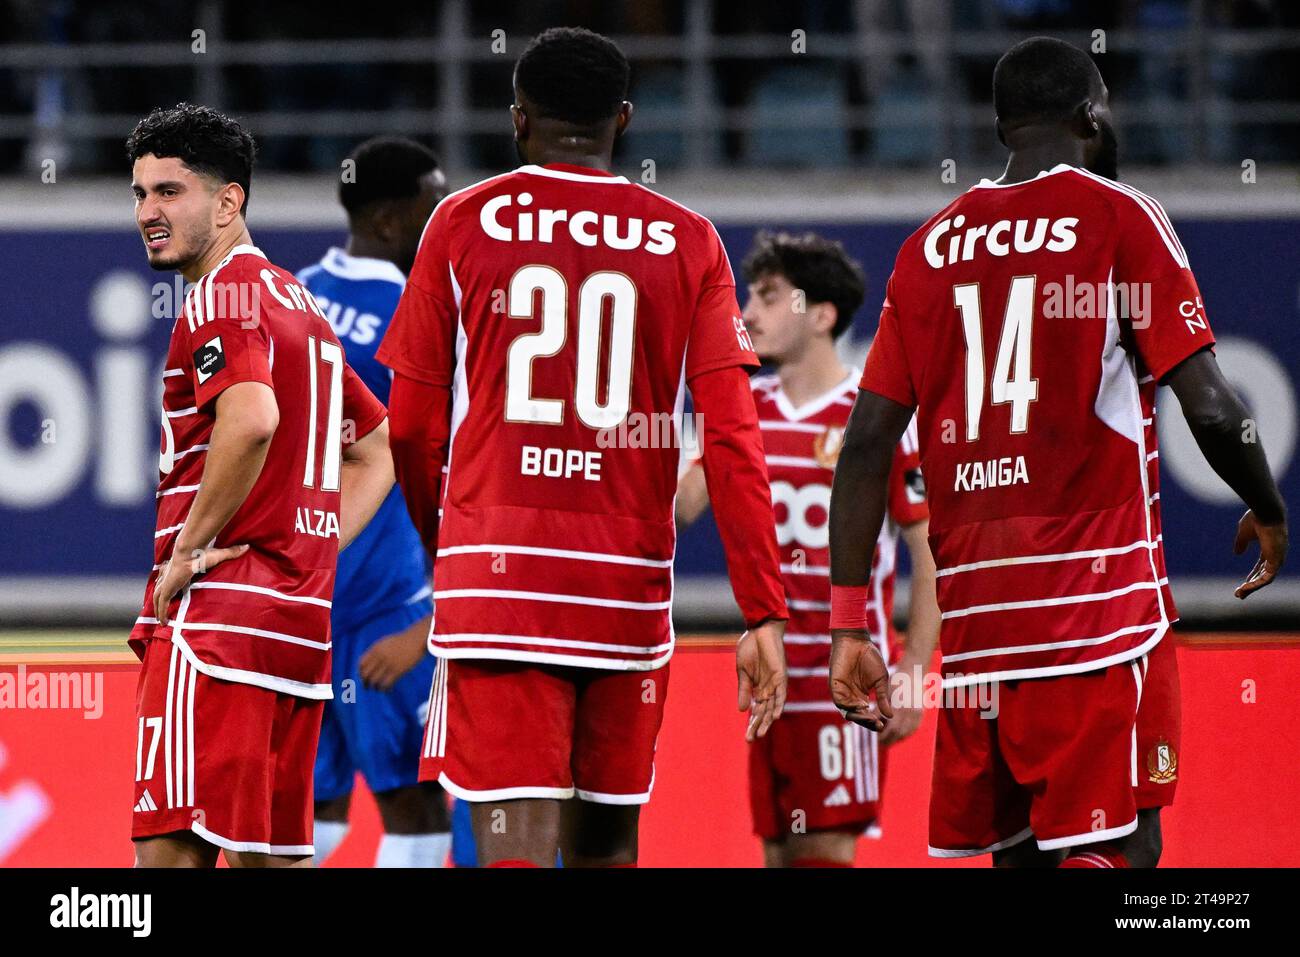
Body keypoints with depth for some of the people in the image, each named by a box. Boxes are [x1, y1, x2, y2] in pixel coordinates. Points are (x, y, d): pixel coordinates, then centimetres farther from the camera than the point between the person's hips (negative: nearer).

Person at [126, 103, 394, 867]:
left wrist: (190, 547, -17)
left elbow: (252, 419, -27)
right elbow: (378, 452, 28)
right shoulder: (296, 301, 22)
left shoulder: (223, 295, -7)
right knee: (269, 853, 10)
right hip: (302, 617, 10)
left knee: (169, 847, -14)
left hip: (219, 611, -10)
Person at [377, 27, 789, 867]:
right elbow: (734, 439, -2)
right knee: (603, 844, 16)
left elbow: (414, 429, 6)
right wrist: (765, 614, -1)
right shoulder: (686, 242, 5)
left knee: (517, 842, -10)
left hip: (497, 574, -2)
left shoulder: (464, 223, 3)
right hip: (629, 580, 2)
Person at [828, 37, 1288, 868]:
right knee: (1116, 852, -6)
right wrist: (1269, 513, 10)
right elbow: (1211, 409, -9)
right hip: (1096, 594, -5)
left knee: (1020, 853, 12)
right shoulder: (1117, 216, -2)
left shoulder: (934, 245, 13)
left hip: (972, 600, 5)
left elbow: (868, 441, 7)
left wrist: (848, 621, 8)